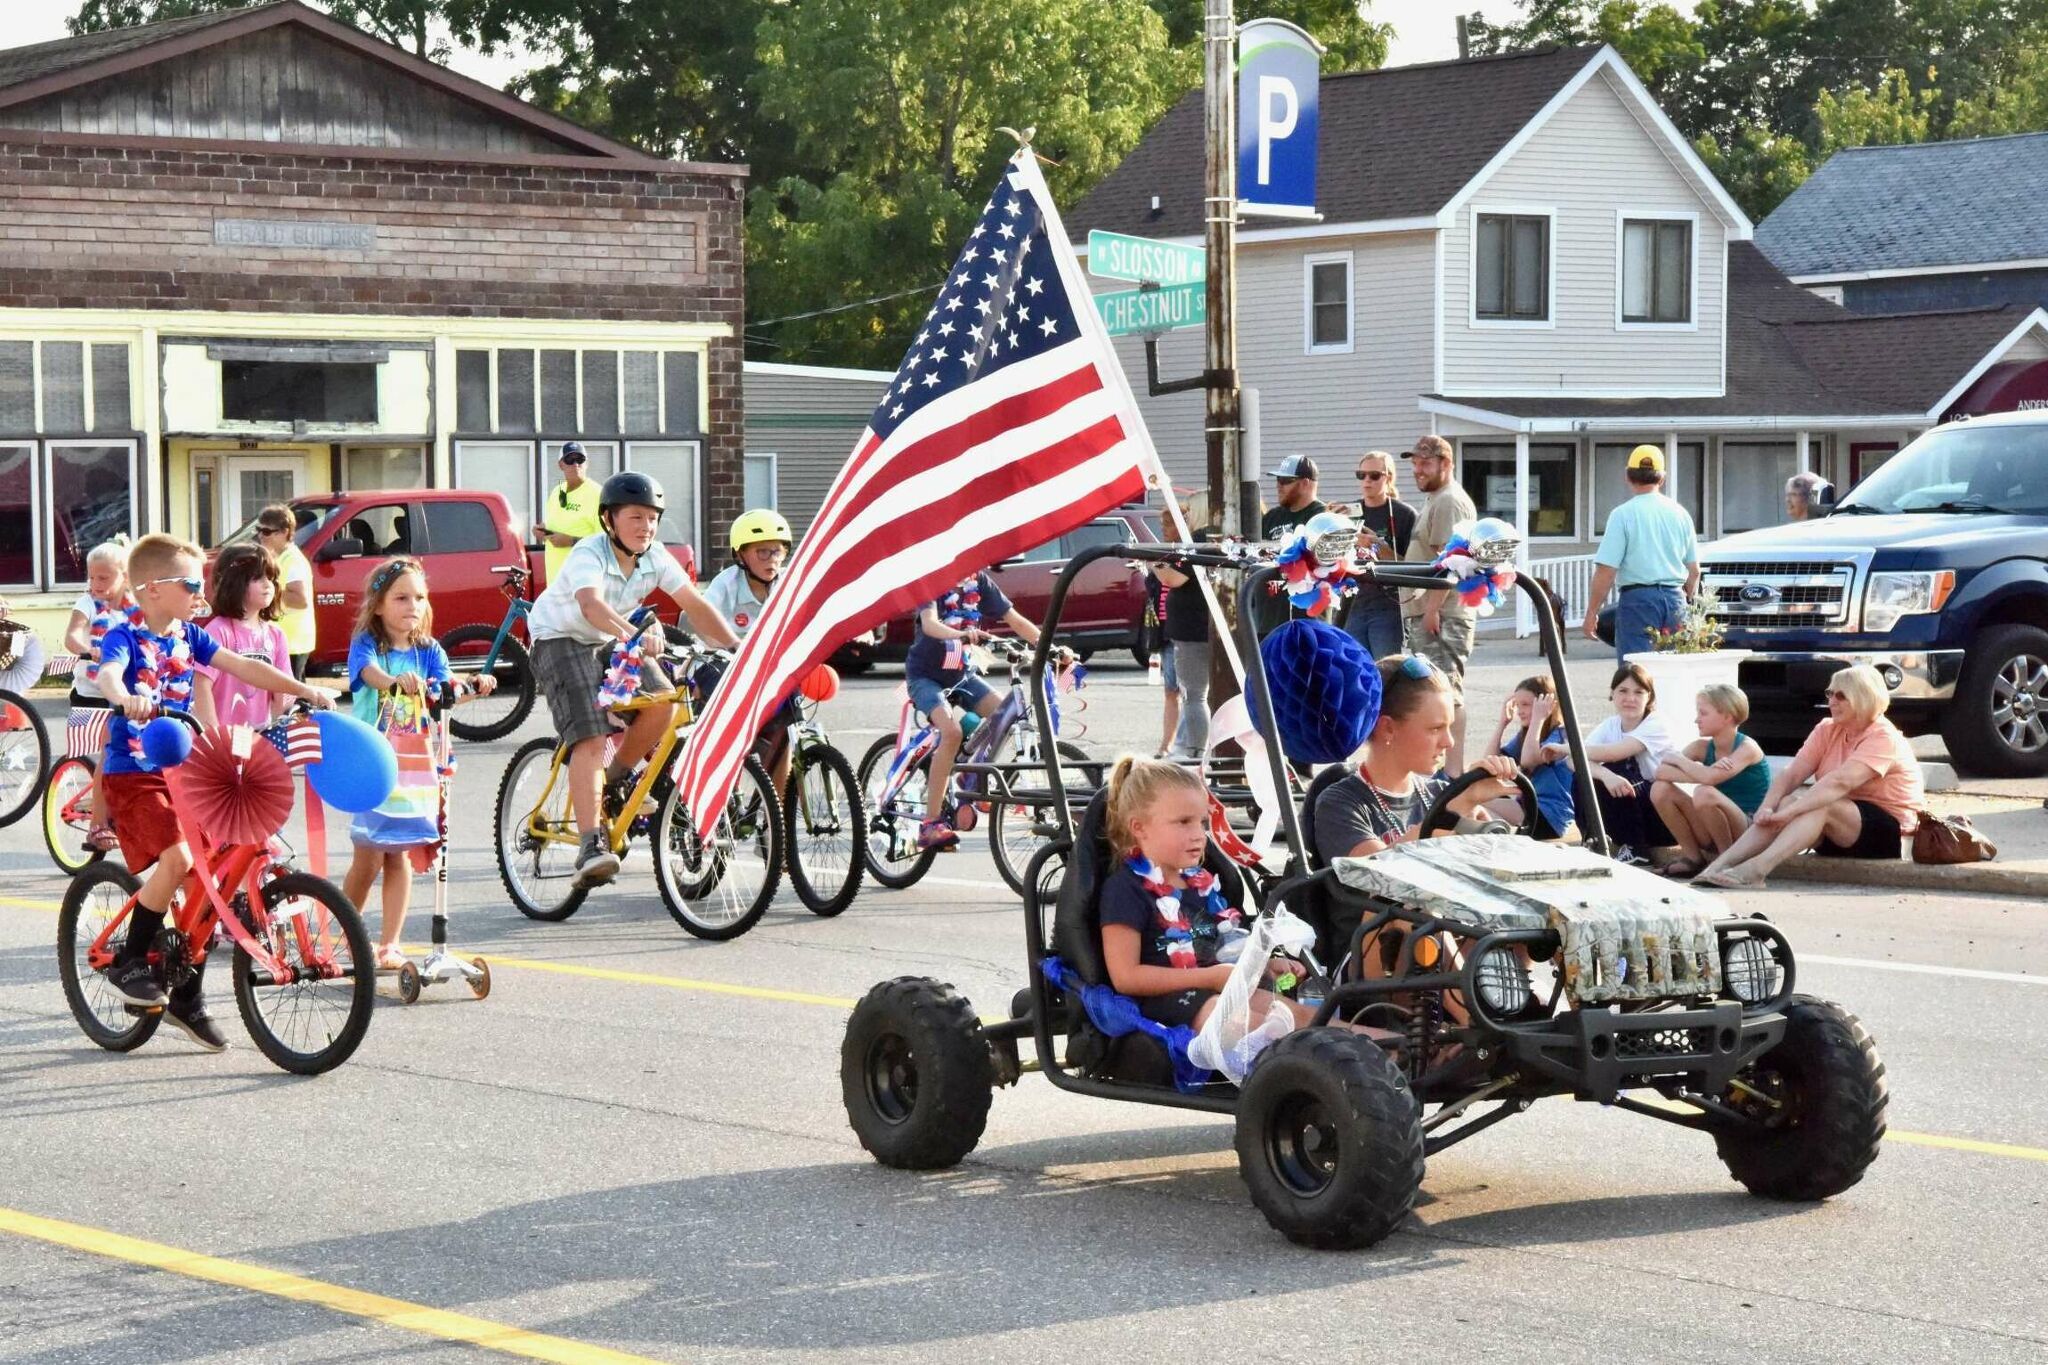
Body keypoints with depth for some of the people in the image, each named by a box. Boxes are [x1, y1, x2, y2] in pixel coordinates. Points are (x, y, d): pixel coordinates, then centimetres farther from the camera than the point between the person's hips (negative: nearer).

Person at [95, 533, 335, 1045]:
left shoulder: (188, 636, 10)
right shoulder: (125, 636, -10)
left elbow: (242, 668, 9)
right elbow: (107, 674, -30)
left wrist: (302, 690, -2)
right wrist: (126, 698, -53)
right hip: (132, 773, -7)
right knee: (177, 858, -27)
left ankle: (186, 998, 16)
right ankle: (128, 963, -9)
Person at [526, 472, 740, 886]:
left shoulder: (655, 558, -9)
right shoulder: (589, 554, -27)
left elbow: (695, 605, -14)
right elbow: (592, 605, -46)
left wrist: (735, 645, -28)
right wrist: (632, 634, -64)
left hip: (612, 643, 6)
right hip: (561, 639, -6)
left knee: (662, 702, -20)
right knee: (590, 740, -22)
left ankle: (616, 782, 4)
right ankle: (591, 844, -26)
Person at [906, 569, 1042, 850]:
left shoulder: (980, 582, -1)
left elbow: (1015, 619, -3)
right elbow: (929, 624, -34)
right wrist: (960, 634, -54)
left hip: (961, 674, 6)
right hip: (925, 674, -6)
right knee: (951, 731, -29)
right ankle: (931, 824, -26)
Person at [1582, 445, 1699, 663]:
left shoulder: (1623, 514, -8)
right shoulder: (1680, 514, 9)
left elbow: (1606, 571, -12)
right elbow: (1694, 571, 14)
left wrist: (1591, 612, -5)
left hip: (1638, 598, -5)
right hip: (1675, 598, 5)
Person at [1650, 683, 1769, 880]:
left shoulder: (1747, 748, -14)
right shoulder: (1702, 747, 4)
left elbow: (1709, 778, -31)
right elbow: (1661, 771, -11)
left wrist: (1678, 759, -13)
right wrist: (1704, 773, -24)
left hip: (1750, 832, -6)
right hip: (1713, 834, 6)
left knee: (1704, 793, -33)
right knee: (1660, 789, -10)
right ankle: (1693, 858, -1)